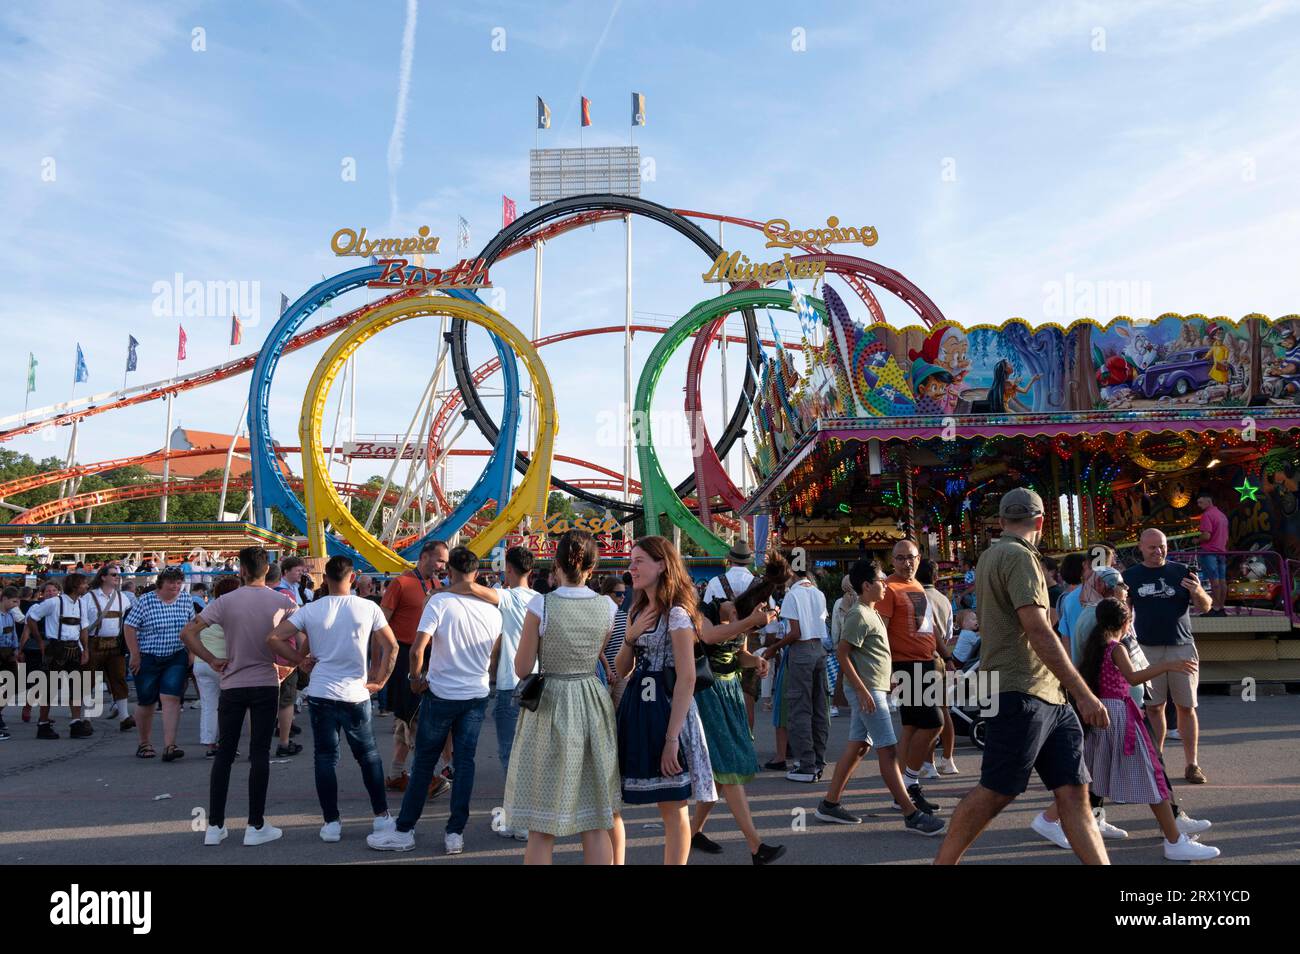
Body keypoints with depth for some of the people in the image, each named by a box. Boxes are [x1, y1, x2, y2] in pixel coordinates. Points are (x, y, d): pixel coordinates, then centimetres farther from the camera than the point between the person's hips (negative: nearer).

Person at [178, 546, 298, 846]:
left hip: (232, 686, 1)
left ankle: (215, 826, 14)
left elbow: (188, 633, -7)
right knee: (260, 754, 4)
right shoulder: (282, 602, -5)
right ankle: (256, 826, 8)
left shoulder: (225, 602, -4)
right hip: (266, 684, -1)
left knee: (224, 754, 11)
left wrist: (212, 660, 0)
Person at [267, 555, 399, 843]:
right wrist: (379, 681, 4)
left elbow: (273, 638, -6)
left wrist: (300, 660, 4)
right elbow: (391, 646, -5)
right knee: (368, 755, 13)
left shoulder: (310, 610, -3)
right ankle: (382, 816, 17)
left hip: (320, 694, 1)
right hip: (356, 695, 0)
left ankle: (331, 823, 12)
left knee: (325, 758, 10)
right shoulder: (368, 608, -5)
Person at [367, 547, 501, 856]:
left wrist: (416, 678, -4)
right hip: (477, 695, 3)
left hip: (441, 693, -3)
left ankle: (404, 831, 16)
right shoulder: (491, 608, 1)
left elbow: (417, 650, -20)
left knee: (424, 763, 7)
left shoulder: (440, 601, -13)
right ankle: (456, 833, 11)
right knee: (465, 762, 8)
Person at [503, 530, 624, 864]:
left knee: (542, 827, 6)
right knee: (596, 823, 13)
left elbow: (522, 668, -7)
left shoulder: (540, 605, -12)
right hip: (593, 706, 4)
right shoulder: (607, 607, -2)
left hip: (550, 706, -3)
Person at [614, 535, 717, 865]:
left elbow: (687, 679, -16)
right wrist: (631, 637, -5)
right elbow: (621, 670, 14)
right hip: (638, 708, 8)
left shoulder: (677, 613, -11)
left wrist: (672, 738, -20)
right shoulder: (637, 612, 13)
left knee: (672, 806, 2)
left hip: (667, 709, -7)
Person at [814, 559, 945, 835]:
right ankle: (911, 815, -4)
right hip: (867, 690, -10)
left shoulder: (872, 614, 16)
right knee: (888, 750, -7)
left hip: (874, 689, 10)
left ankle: (829, 804, 15)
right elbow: (842, 653, -19)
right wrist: (862, 690, -22)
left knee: (858, 746, 11)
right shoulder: (859, 615, -15)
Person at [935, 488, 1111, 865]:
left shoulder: (991, 555, 20)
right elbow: (1038, 631, -19)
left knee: (1074, 792, 4)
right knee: (994, 792, -3)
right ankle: (942, 863, 9)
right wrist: (1083, 693, -18)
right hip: (1020, 692, -10)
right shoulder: (1018, 556, -11)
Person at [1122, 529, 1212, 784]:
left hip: (1181, 648, 0)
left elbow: (1206, 607, 4)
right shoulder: (1131, 576, 6)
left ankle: (1192, 764, 10)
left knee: (1186, 706, 3)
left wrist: (1199, 593, -17)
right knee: (1154, 707, 3)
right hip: (1147, 650, 0)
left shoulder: (1181, 572, 5)